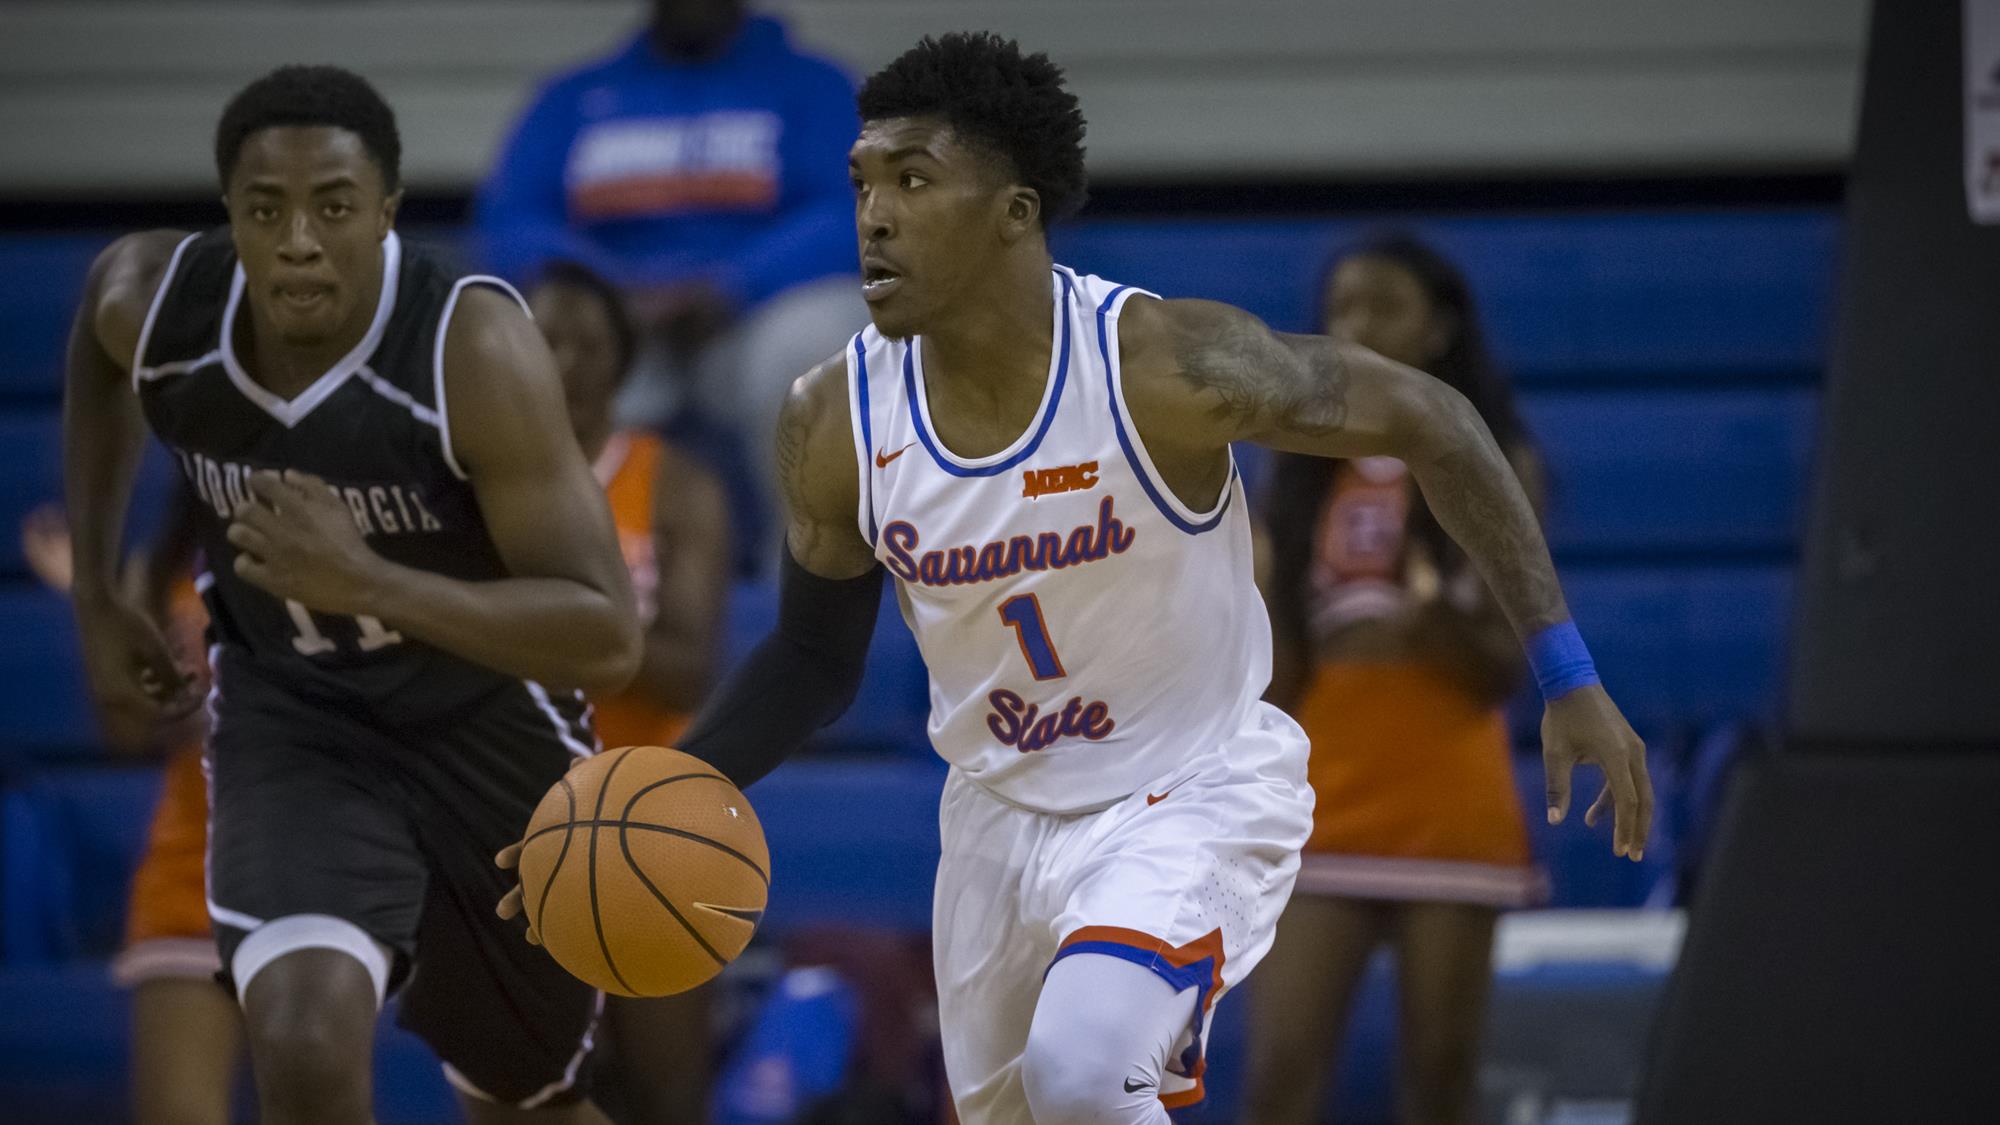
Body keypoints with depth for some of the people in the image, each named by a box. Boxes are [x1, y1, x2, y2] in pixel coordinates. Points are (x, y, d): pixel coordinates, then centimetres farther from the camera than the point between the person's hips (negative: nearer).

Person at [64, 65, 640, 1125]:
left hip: (490, 726, -1)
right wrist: (95, 599, 10)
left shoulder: (477, 350, -31)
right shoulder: (151, 303, -19)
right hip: (287, 718, 1)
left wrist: (364, 582, -42)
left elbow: (607, 640, -32)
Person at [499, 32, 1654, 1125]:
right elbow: (814, 659, 6)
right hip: (1004, 813, 6)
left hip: (1195, 796, -5)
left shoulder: (1164, 364, -25)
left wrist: (1568, 675, -16)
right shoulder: (837, 422, -11)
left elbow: (1429, 420, -14)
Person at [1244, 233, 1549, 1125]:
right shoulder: (1298, 472, 9)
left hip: (1451, 807, -2)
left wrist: (1439, 619, -21)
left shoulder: (1497, 471, 1)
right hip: (1320, 803, 2)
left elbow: (1509, 667, -4)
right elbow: (1273, 666, 11)